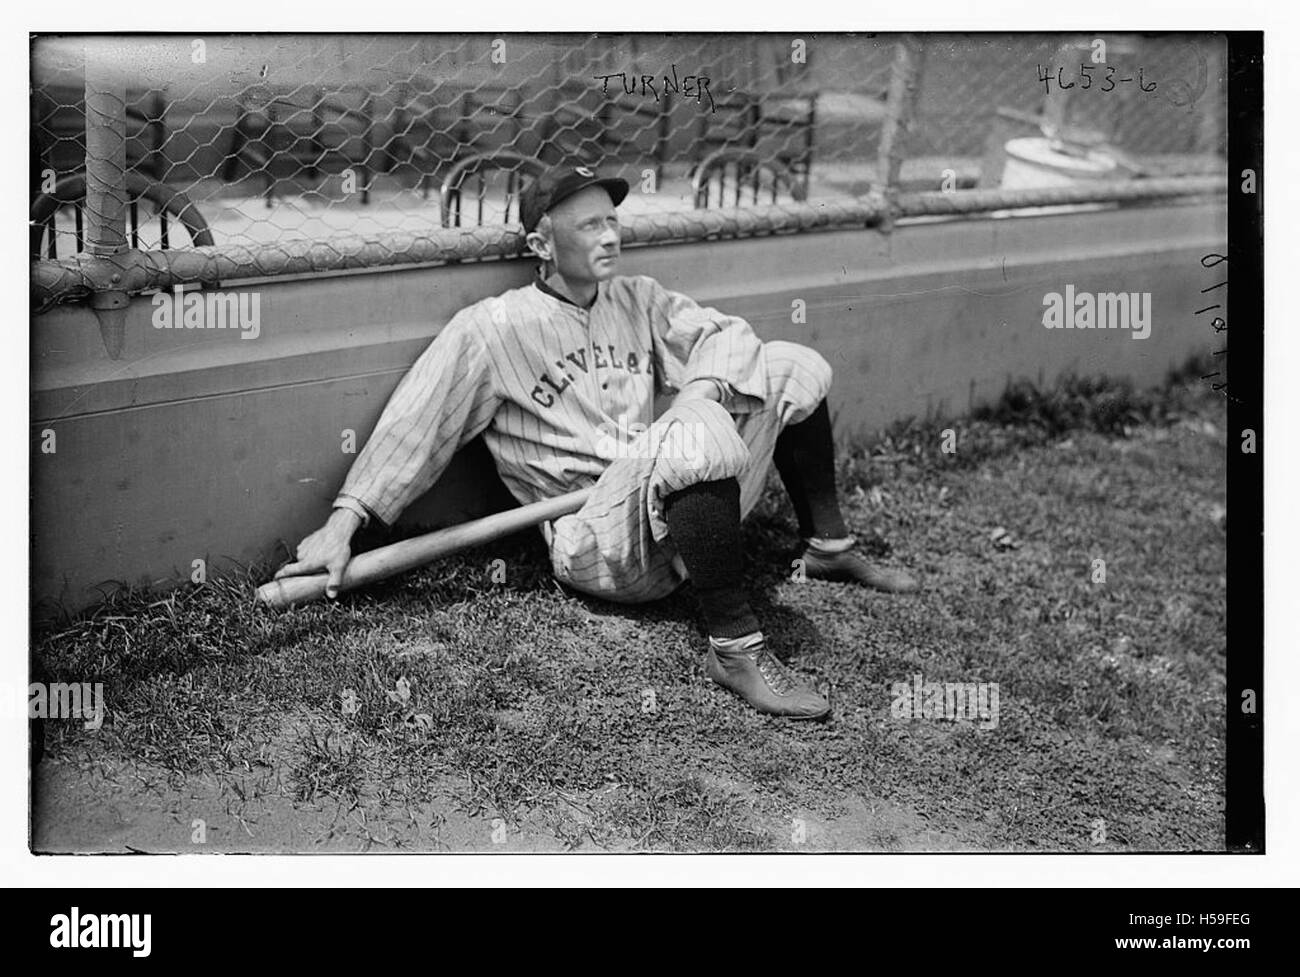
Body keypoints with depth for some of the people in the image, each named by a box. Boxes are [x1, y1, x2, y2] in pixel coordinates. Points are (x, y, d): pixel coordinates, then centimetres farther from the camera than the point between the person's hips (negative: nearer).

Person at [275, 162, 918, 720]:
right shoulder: (490, 330, -3)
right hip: (598, 547, -7)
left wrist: (702, 390, -12)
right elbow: (411, 428, -7)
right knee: (699, 434, -37)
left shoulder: (637, 300, 16)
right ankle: (735, 649, -33)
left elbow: (724, 332, 9)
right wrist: (343, 524, -16)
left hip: (689, 523, 7)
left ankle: (827, 547, 17)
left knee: (794, 367, 9)